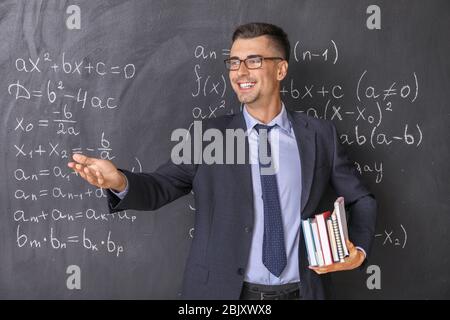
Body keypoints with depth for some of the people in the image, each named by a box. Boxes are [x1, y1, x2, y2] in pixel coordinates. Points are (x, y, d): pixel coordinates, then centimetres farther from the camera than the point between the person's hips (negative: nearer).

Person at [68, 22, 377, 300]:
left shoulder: (321, 135, 0)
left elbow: (361, 199, 8)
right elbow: (160, 186, -7)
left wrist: (358, 250, -7)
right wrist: (120, 181, -27)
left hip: (300, 291, 1)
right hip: (223, 290, 0)